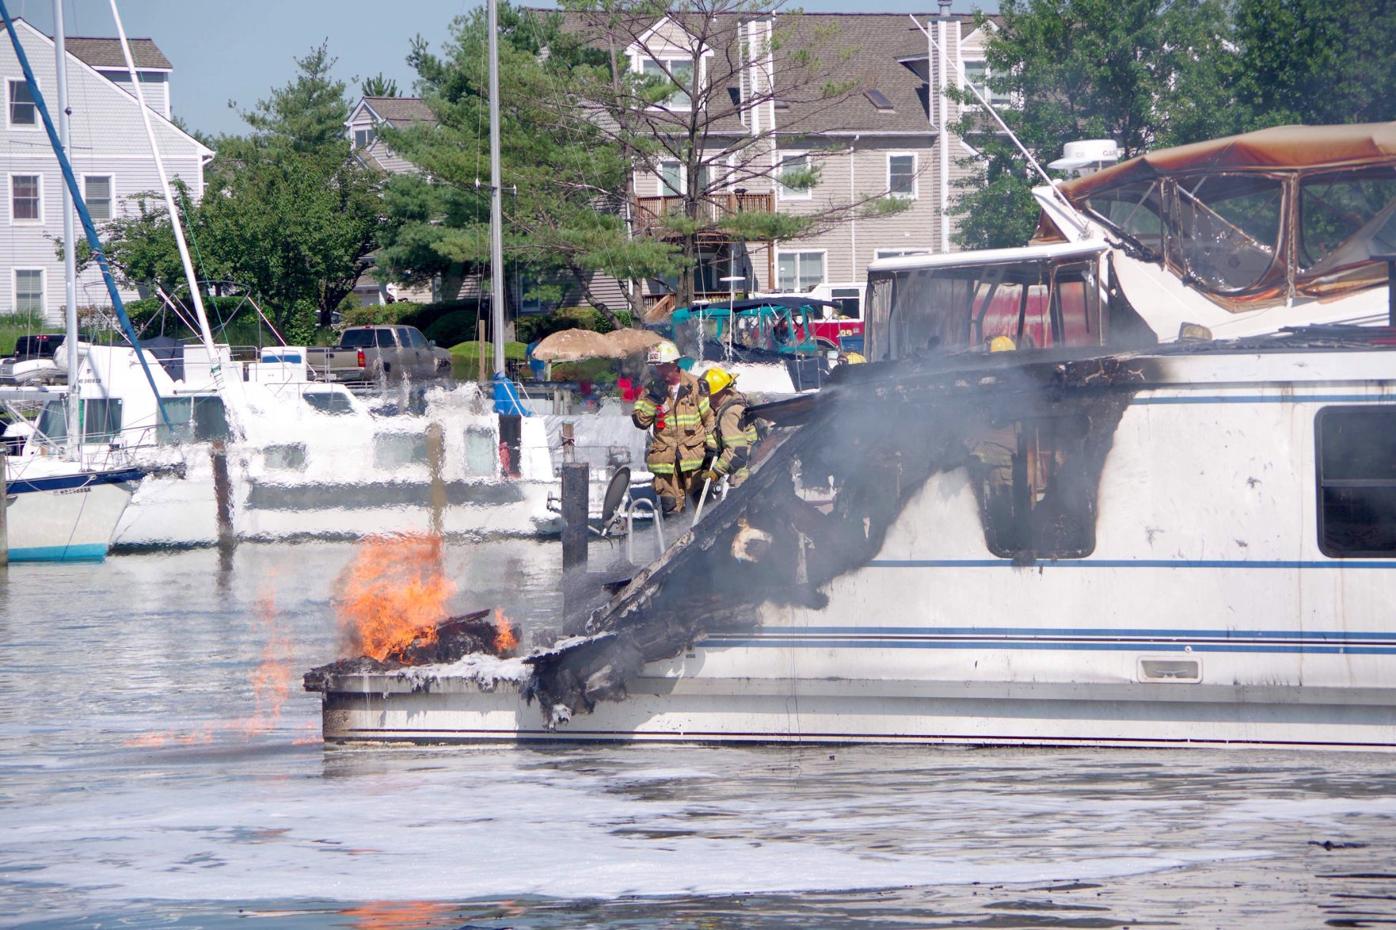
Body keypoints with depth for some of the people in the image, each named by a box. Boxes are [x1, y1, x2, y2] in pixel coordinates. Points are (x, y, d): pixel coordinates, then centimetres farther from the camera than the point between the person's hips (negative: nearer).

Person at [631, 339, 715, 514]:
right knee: (671, 505, 1)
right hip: (665, 457, 2)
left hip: (693, 453, -2)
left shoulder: (693, 385, 0)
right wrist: (653, 398, -12)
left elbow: (708, 415, 6)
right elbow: (640, 421, -1)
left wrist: (711, 444, 2)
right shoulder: (651, 389, 5)